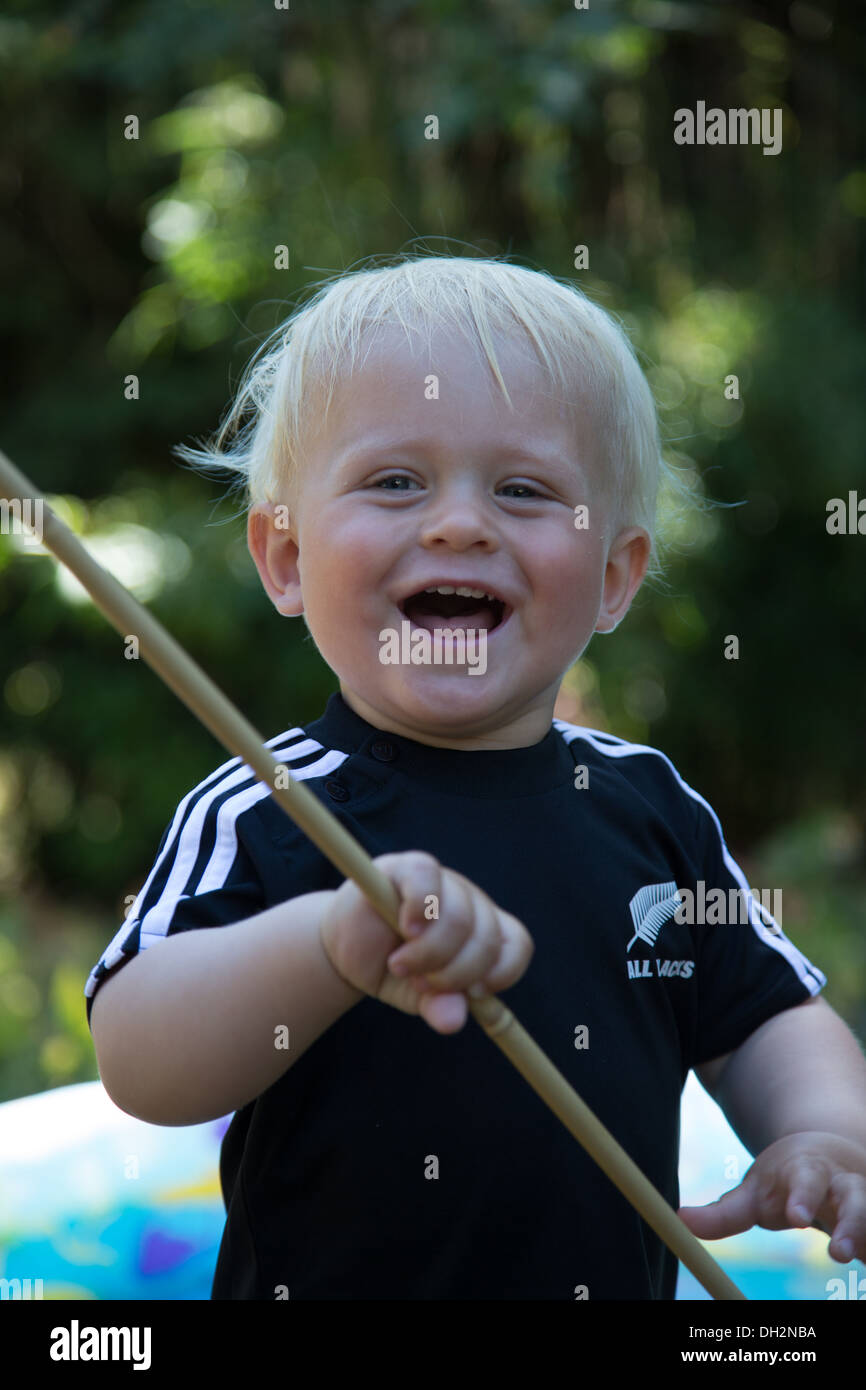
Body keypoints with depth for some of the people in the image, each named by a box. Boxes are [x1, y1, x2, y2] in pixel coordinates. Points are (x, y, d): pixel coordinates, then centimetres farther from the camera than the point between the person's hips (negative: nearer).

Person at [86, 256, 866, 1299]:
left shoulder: (655, 809, -3)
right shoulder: (262, 816, -17)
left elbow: (766, 1023, 6)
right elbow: (140, 1067, -29)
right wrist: (333, 943, -44)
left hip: (624, 1281, 4)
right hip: (328, 1280, -3)